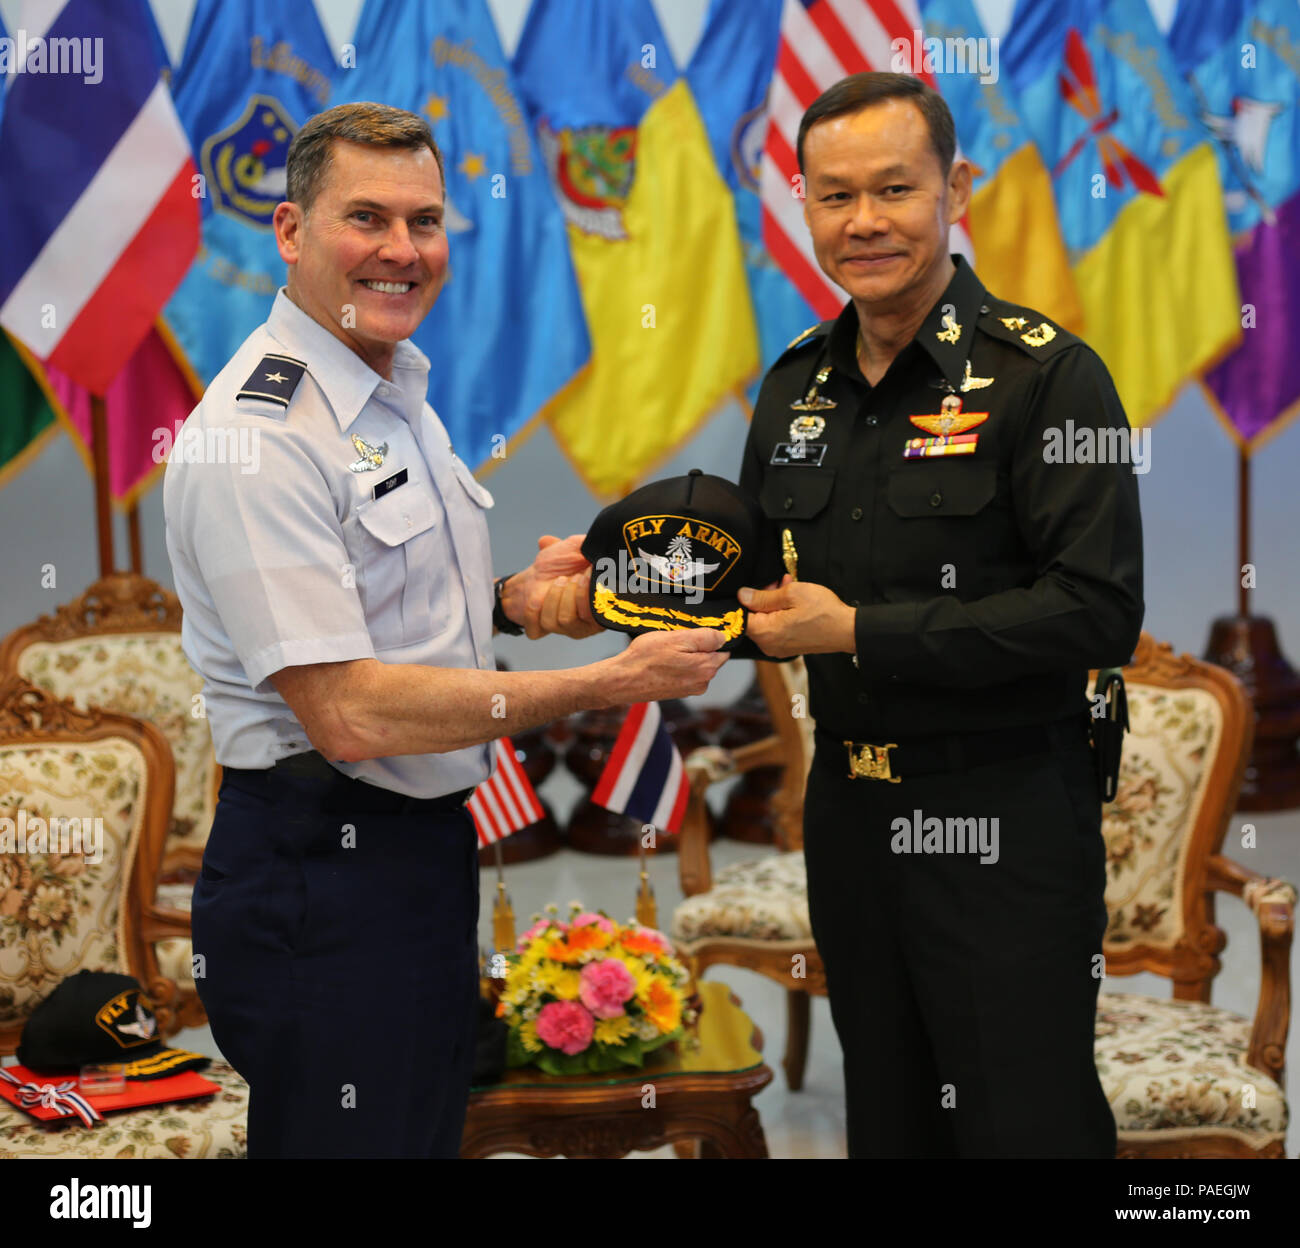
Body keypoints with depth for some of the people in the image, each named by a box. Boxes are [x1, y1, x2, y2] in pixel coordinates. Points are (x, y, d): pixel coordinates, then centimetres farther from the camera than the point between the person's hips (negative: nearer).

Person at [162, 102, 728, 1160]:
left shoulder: (397, 393, 11)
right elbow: (349, 713, -25)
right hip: (323, 882, -10)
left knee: (430, 1128, 18)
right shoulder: (255, 437, -20)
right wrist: (614, 682, -21)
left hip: (425, 849, 10)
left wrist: (515, 600, 2)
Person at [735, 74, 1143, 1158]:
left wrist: (860, 633, -19)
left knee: (1025, 1124, 1)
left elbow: (1097, 613, -21)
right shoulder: (798, 387, 9)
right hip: (848, 807, 7)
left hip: (1007, 819, -6)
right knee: (885, 1119, 18)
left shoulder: (1045, 374, -12)